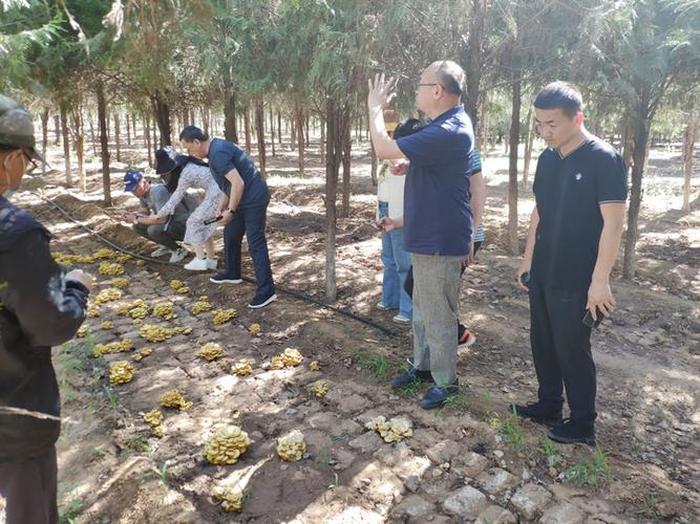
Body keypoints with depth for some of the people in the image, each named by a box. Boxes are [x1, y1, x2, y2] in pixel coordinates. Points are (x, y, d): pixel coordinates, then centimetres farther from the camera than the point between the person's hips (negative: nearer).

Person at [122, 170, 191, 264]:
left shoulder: (158, 191, -28)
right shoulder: (142, 192, -2)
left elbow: (162, 219, -35)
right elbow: (145, 210, 16)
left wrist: (136, 220, -24)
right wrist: (132, 215, -7)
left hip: (184, 224, -9)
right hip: (169, 220, 9)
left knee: (154, 230, -31)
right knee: (138, 227, 1)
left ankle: (179, 250, -6)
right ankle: (167, 246, 14)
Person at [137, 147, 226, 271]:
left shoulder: (185, 174, -18)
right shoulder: (185, 164, 7)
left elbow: (175, 198, -10)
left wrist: (157, 216, -1)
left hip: (216, 190, -9)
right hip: (214, 190, 9)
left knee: (194, 221, -3)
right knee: (205, 223, 13)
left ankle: (200, 259, -4)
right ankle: (211, 258, 16)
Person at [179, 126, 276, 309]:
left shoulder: (218, 153, -21)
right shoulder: (216, 147, 12)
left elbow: (238, 183, -26)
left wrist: (231, 211, -17)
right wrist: (225, 205, 16)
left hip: (254, 199, -10)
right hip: (243, 198, 10)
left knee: (256, 245, -9)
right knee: (230, 235, 21)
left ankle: (266, 291, -5)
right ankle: (232, 274, 38)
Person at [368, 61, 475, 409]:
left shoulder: (448, 133, -26)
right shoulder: (450, 123, 9)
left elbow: (384, 149, -25)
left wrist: (375, 108, -9)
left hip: (439, 240, -10)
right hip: (428, 234, 10)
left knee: (438, 315, 4)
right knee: (422, 308, 21)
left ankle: (445, 381, 21)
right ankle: (422, 365, 38)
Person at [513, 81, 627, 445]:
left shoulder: (604, 160, -14)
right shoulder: (547, 159, 6)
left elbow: (613, 224, -16)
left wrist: (600, 280, -19)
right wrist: (527, 261, 13)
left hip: (575, 281, -7)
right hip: (542, 275, 7)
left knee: (572, 351, 5)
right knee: (542, 344, 16)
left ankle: (582, 424, 23)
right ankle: (548, 406, 34)